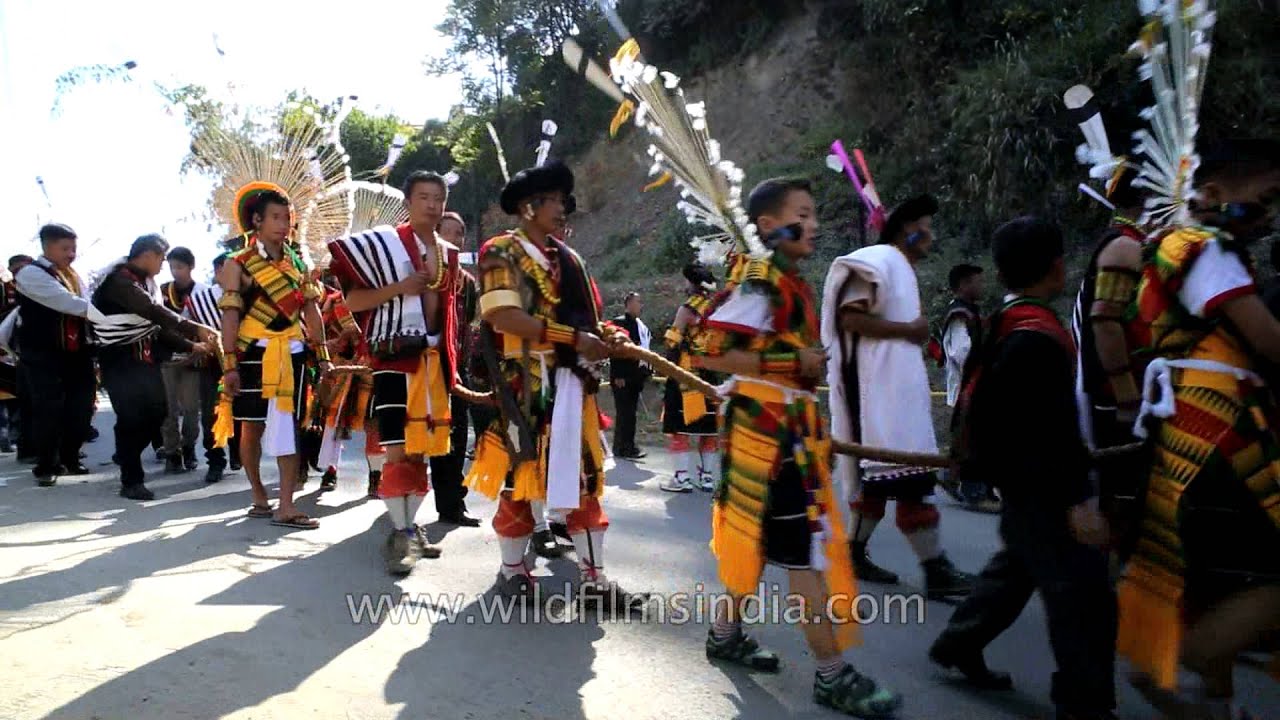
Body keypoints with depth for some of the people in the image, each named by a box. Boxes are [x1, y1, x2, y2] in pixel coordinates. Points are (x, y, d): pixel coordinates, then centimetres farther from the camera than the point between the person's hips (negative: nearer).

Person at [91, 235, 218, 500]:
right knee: (131, 416, -9)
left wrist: (191, 346, 2)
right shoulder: (119, 280, -16)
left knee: (156, 411, 4)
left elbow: (157, 325, 12)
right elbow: (155, 312, -28)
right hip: (119, 359, -8)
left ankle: (126, 457, 28)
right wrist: (196, 329, -32)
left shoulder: (146, 282, 12)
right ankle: (131, 481, 2)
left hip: (145, 356, 8)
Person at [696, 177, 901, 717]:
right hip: (768, 425, -10)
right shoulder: (759, 282, -15)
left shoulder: (793, 284, 15)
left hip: (788, 424, 10)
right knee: (805, 543, -7)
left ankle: (725, 633, 30)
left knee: (759, 533, 16)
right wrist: (793, 362, -21)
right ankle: (832, 674, 1)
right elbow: (710, 353, -22)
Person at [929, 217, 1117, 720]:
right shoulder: (1036, 335, -22)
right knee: (1084, 594, -3)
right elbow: (1048, 428, -27)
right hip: (1040, 488, -11)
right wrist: (1079, 499, -26)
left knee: (1018, 566, 24)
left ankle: (958, 645, 35)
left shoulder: (1007, 324, 8)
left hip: (1022, 479, 11)